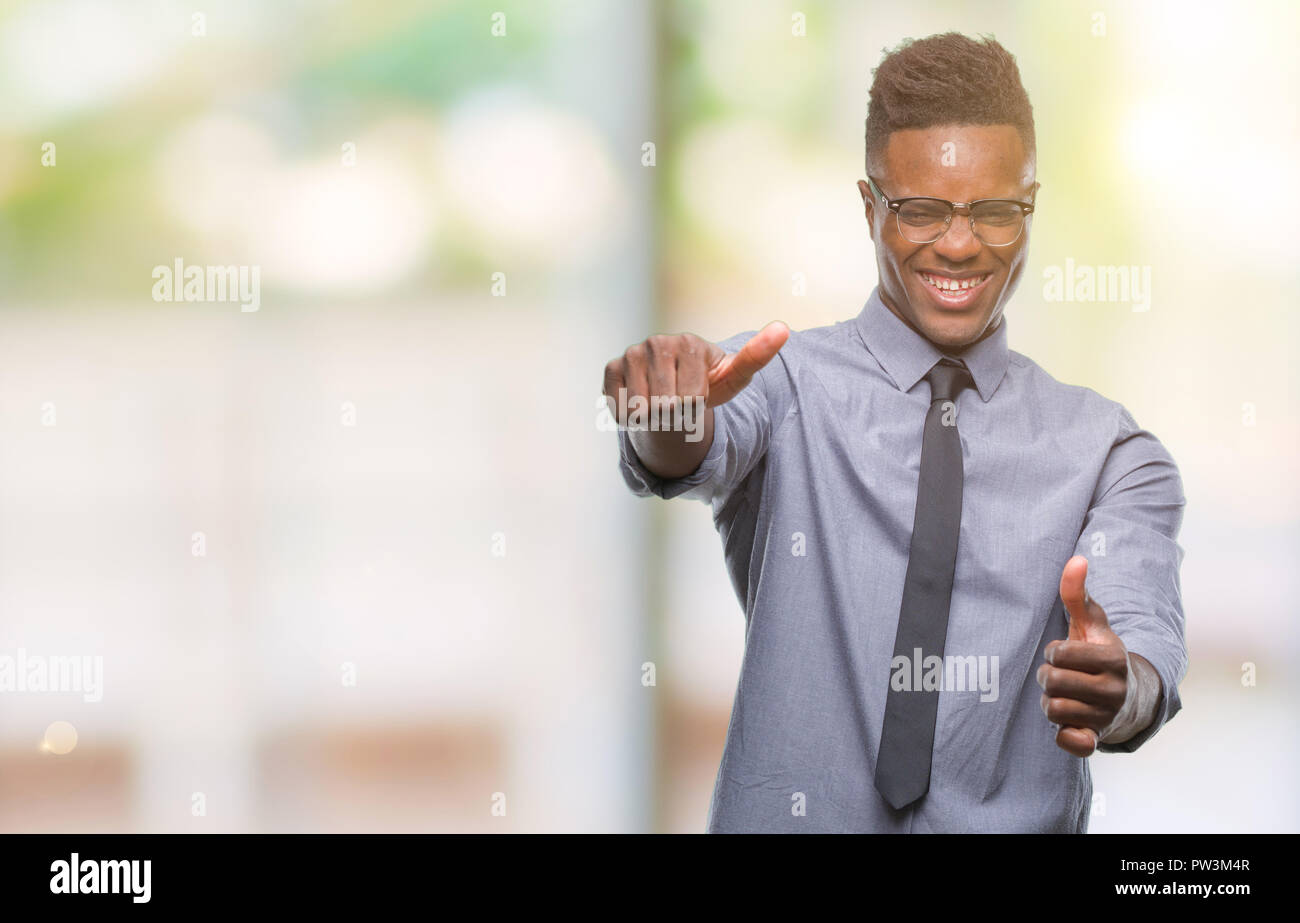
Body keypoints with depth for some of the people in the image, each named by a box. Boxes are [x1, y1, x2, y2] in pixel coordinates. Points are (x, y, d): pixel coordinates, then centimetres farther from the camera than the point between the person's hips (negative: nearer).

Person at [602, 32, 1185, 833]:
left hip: (1014, 820, 2)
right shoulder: (785, 382, 5)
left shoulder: (1104, 448, 9)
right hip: (790, 820, -1)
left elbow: (1146, 630, -5)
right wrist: (674, 422, -37)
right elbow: (702, 453, -15)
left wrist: (1125, 687, -27)